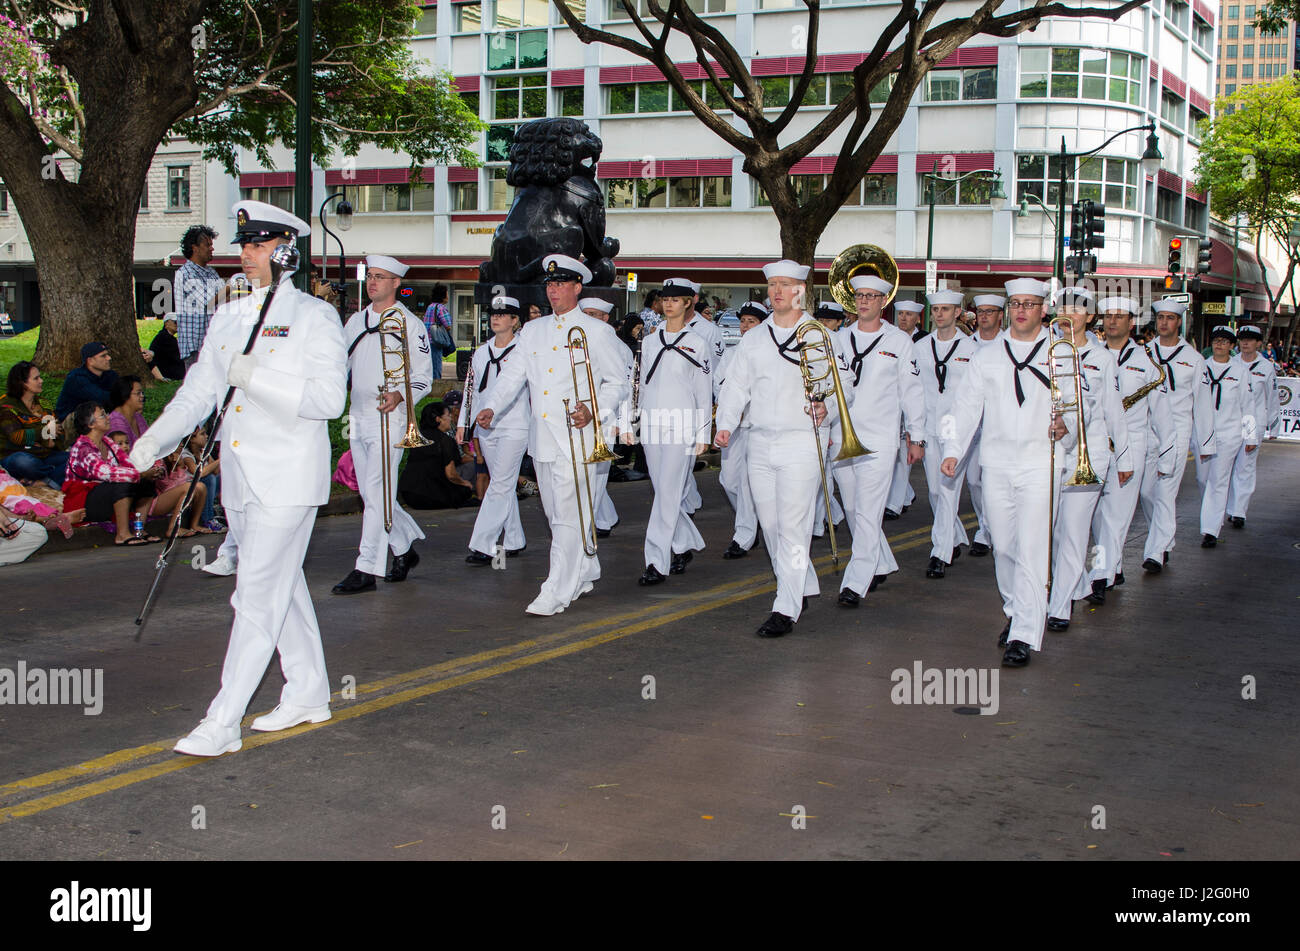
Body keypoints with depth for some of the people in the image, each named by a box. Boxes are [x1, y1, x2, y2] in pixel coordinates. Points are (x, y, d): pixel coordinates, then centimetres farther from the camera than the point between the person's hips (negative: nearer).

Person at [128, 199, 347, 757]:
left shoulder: (314, 316, -6)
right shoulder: (228, 318, 13)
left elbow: (329, 398, -16)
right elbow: (198, 391, 10)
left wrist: (257, 378, -24)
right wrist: (156, 439, -4)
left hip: (287, 480, -7)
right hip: (240, 477, 7)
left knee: (258, 596, -7)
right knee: (283, 586, 16)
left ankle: (223, 723, -5)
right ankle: (309, 695, 29)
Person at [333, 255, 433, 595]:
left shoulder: (409, 324, -2)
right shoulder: (356, 321, 15)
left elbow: (424, 375, -4)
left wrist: (399, 395, -21)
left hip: (389, 417, -7)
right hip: (358, 417, 7)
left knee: (377, 493, -10)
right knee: (370, 494, 12)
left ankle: (367, 569, -8)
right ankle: (405, 547, 29)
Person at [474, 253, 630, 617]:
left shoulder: (597, 332, 2)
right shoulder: (532, 331, 16)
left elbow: (618, 381, 3)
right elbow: (513, 375, 12)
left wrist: (595, 411, -14)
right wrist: (491, 407, -5)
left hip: (577, 437, -6)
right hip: (542, 437, 6)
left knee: (568, 515, -10)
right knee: (558, 514, 13)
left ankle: (558, 592, -9)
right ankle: (585, 573, 30)